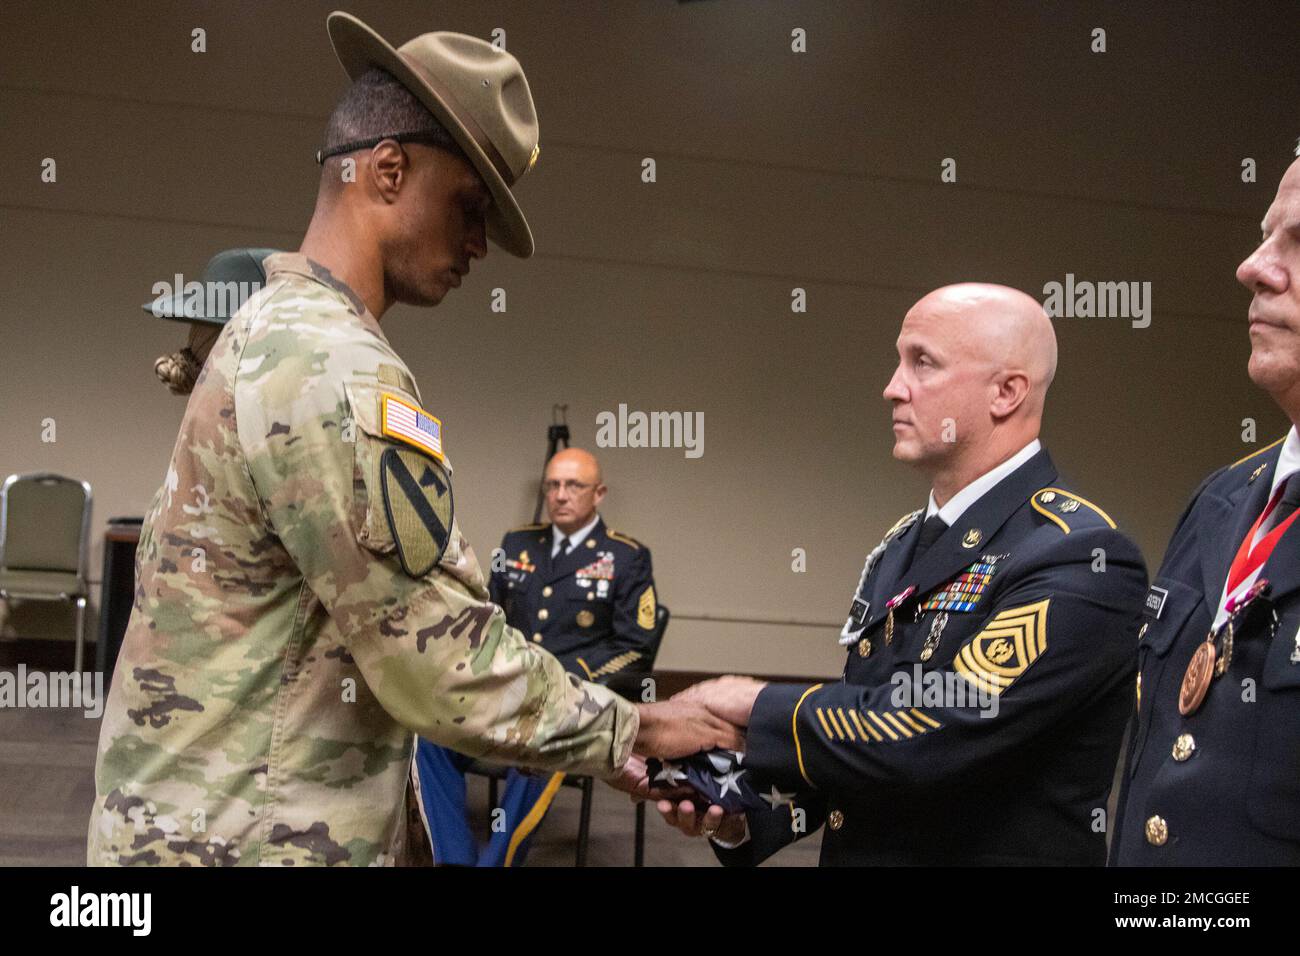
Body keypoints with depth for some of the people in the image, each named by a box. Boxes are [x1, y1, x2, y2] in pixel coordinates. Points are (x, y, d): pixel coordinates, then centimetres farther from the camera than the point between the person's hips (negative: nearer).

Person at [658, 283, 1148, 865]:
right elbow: (861, 719, 10)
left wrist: (756, 704, -16)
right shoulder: (902, 546, 7)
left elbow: (934, 734, -29)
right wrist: (745, 810, -7)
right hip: (855, 848, 7)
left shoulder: (1080, 557, -20)